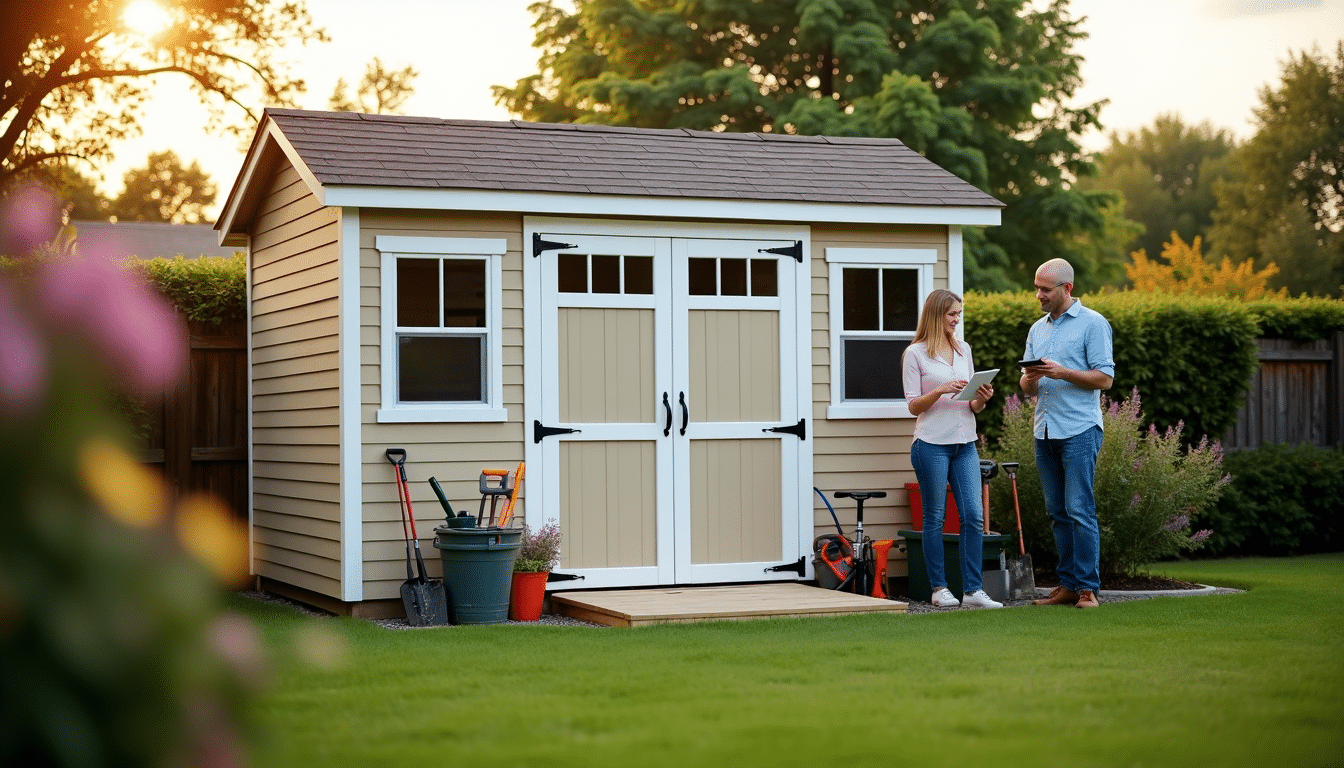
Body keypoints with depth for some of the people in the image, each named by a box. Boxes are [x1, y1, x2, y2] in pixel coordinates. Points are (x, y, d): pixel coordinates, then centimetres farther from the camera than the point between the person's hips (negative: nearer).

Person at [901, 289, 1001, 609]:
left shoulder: (964, 350, 15)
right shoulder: (915, 354, -1)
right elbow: (913, 405, -4)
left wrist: (981, 399, -4)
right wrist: (941, 390, -19)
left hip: (965, 444, 5)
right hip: (932, 444, -5)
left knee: (973, 517, -2)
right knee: (935, 517, 1)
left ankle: (973, 590, 0)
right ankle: (939, 588, 8)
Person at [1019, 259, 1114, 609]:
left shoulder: (1092, 324, -1)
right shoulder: (1037, 329, 18)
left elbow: (1105, 378, -7)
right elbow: (1028, 388, 19)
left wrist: (1064, 373, -18)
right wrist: (1029, 378, -4)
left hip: (1079, 430, -7)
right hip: (1044, 432, 7)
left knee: (1079, 511, -10)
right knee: (1058, 513, 7)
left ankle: (1087, 587, -6)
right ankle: (1067, 585, 11)